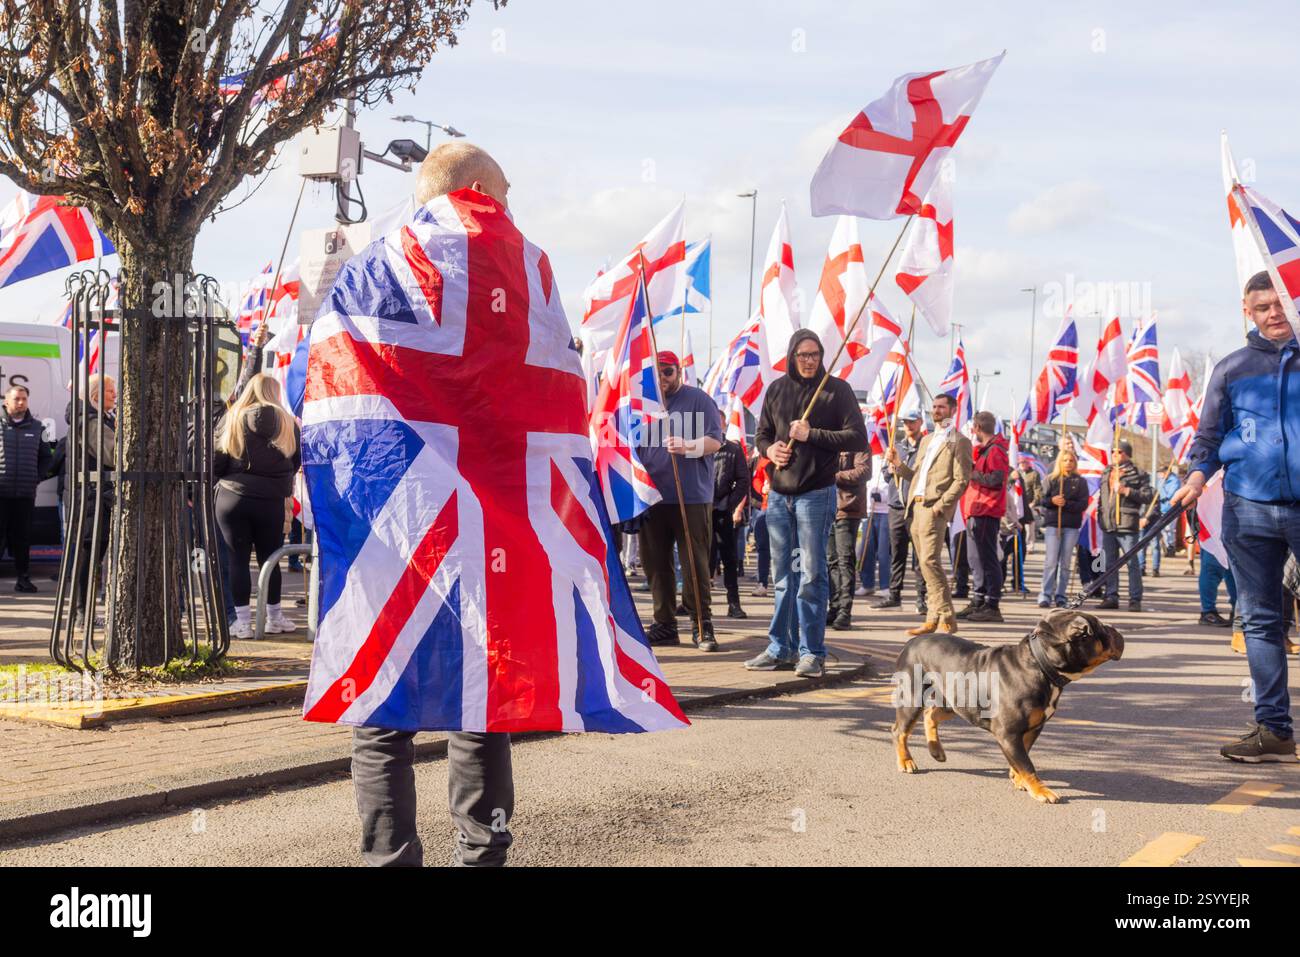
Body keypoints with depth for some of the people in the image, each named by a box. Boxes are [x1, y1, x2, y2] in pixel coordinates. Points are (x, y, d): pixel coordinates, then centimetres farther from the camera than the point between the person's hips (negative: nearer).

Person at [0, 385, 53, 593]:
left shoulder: (36, 427, 11)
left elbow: (45, 456, 21)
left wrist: (38, 477, 8)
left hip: (26, 494, 3)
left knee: (22, 538, 7)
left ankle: (23, 578, 13)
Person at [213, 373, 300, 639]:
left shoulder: (231, 420, 1)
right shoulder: (287, 422, 2)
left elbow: (215, 461, -1)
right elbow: (296, 461, 10)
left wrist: (219, 484, 14)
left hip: (232, 498, -1)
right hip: (272, 501, 1)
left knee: (238, 558, 5)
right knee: (269, 558, 12)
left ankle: (242, 621, 6)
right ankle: (274, 617, 21)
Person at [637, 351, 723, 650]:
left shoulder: (698, 400, 2)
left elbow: (714, 440, -6)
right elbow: (634, 446, 22)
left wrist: (688, 446, -24)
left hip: (692, 498, -5)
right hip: (652, 498, 5)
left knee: (695, 564, -4)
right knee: (656, 564, 6)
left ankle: (702, 626, 2)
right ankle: (664, 625, 14)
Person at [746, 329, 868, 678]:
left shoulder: (837, 389, -1)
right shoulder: (777, 389, 11)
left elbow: (858, 439, -7)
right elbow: (762, 434, 20)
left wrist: (812, 434, -13)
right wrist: (769, 449, -2)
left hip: (816, 494, -4)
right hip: (779, 495, 5)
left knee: (812, 574, -5)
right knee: (783, 575, 9)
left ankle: (812, 653, 1)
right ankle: (781, 649, 16)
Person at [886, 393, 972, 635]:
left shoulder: (959, 442, -1)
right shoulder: (926, 440, 24)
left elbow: (961, 481, -9)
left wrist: (940, 506, -18)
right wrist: (898, 463, 6)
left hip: (935, 508, -8)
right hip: (915, 506, 8)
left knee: (930, 561, -17)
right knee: (926, 564, 8)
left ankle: (946, 620, -16)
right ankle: (933, 618, 11)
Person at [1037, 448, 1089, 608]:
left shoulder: (1081, 481, 7)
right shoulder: (1051, 479, 8)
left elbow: (1083, 504, -1)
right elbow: (1042, 499, 5)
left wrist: (1066, 503, -15)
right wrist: (1052, 501, -16)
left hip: (1071, 526, 1)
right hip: (1052, 524, -1)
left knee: (1065, 563, 3)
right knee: (1050, 562, -7)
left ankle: (1060, 596, 7)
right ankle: (1045, 595, -6)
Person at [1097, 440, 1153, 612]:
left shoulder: (1136, 474, -2)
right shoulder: (1106, 473, 17)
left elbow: (1148, 496, -9)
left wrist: (1127, 491, -17)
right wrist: (1100, 514, 16)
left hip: (1127, 526, -6)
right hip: (1108, 526, 6)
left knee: (1132, 563, -4)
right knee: (1110, 563, 9)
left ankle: (1135, 599, 0)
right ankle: (1111, 597, 16)